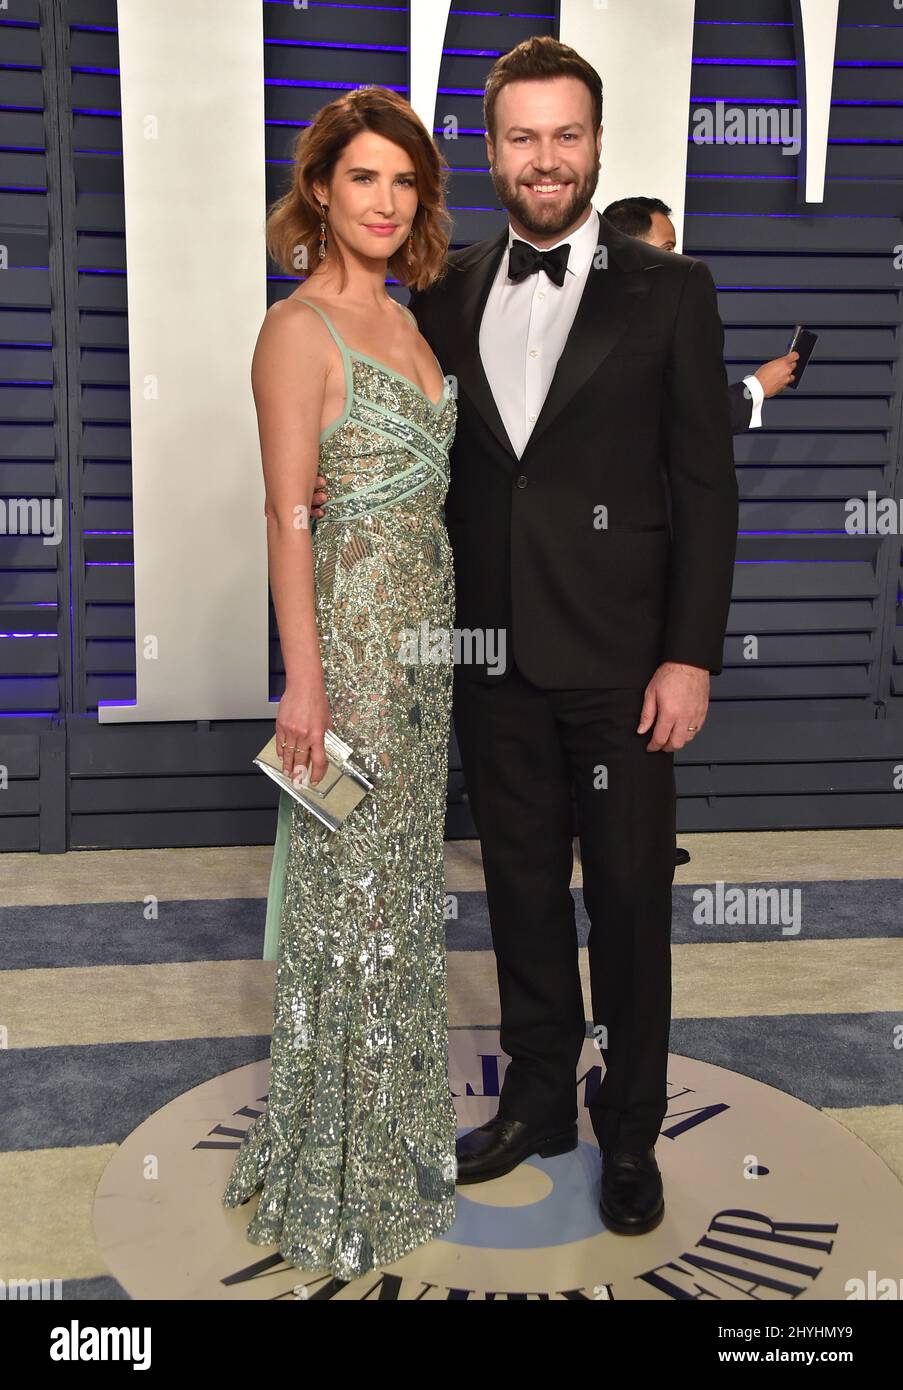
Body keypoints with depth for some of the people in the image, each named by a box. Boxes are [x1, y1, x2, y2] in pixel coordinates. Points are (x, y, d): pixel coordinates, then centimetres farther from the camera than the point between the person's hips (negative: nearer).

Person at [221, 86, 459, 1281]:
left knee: (406, 871, 16)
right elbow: (289, 515, -15)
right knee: (350, 885, 2)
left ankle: (396, 1119, 34)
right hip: (350, 623, -8)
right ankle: (338, 1173, 19)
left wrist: (442, 626, 15)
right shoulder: (300, 328, -11)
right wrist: (304, 678, -18)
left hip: (424, 623, 8)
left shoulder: (404, 319, 13)